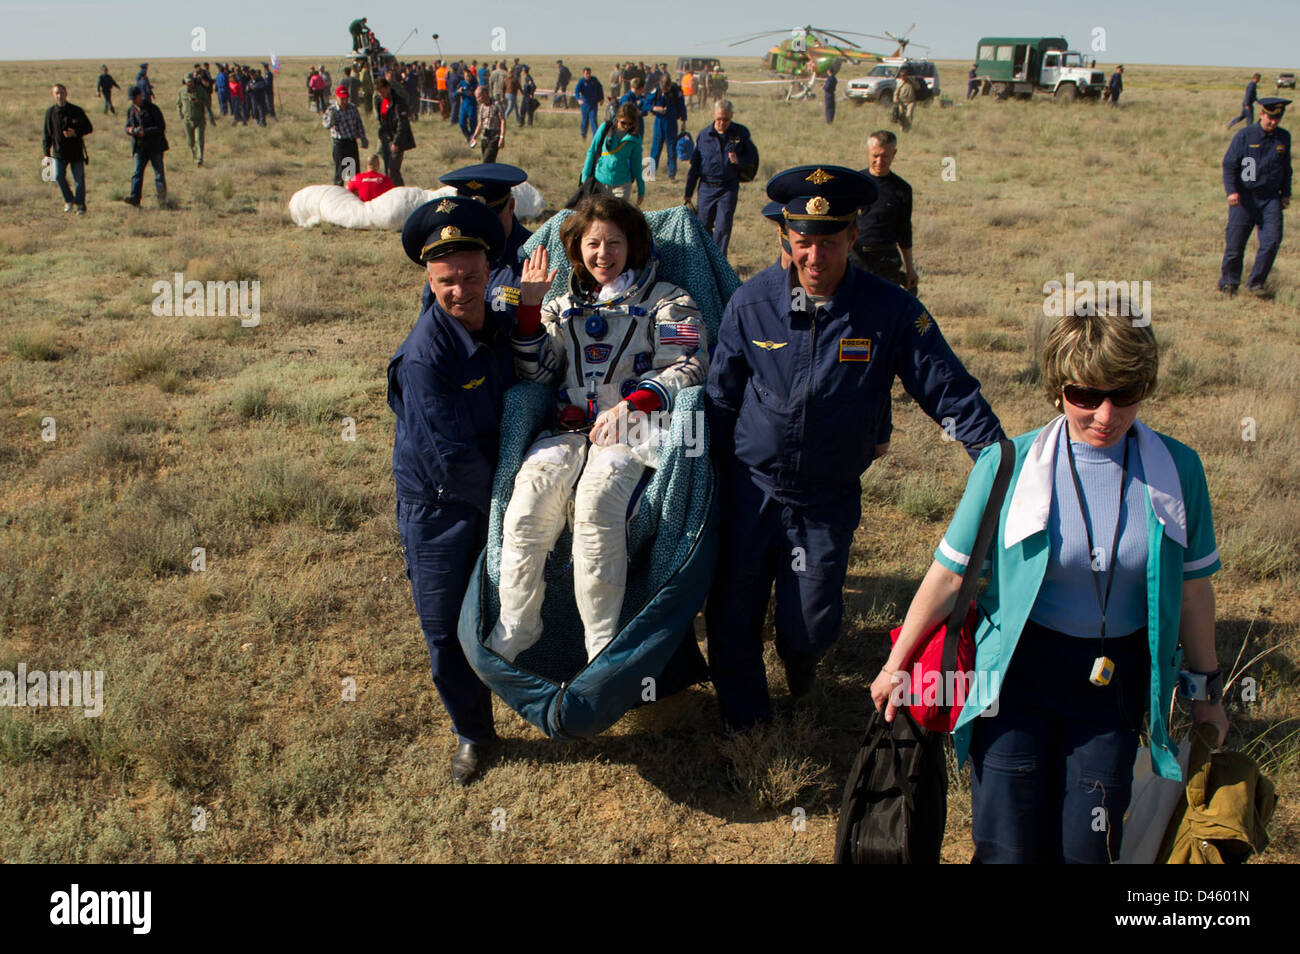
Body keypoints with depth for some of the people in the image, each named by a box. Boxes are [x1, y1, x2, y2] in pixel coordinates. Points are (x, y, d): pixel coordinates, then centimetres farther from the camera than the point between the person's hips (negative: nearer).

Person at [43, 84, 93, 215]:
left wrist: (76, 133, -16)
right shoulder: (50, 112, 2)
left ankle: (80, 205, 17)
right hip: (59, 151, 1)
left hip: (76, 151, -1)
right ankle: (69, 200, 8)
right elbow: (47, 134, 8)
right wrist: (47, 153, 6)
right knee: (58, 176, -14)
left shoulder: (77, 111, -3)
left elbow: (89, 128, 2)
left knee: (79, 179, 1)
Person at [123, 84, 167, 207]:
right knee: (137, 172, -6)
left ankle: (162, 199, 9)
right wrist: (130, 130, -9)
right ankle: (135, 197, -13)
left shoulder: (152, 109, -7)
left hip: (155, 146, -5)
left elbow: (161, 127, -12)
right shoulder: (130, 110, 10)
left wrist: (145, 132, -23)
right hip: (140, 146, 5)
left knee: (159, 173, 2)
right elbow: (128, 126, 17)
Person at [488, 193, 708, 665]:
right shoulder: (564, 306, 25)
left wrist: (630, 405, -15)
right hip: (571, 427, 3)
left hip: (635, 431, -3)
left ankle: (603, 647, -28)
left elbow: (690, 366, 0)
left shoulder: (667, 300, 14)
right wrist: (529, 309, 3)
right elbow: (538, 374, 15)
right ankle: (512, 633, -20)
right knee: (536, 480, -30)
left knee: (598, 493, -35)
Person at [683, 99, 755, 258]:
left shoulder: (741, 133, -1)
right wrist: (688, 193, 8)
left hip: (729, 189, -2)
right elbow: (694, 166, 8)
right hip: (707, 187, 2)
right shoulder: (704, 135, 2)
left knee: (723, 228, -6)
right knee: (703, 227, 8)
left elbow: (752, 156, 9)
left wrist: (739, 161, -15)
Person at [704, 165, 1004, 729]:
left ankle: (801, 661, 41)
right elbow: (720, 398, 5)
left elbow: (951, 394, -7)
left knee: (809, 628, 2)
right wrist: (710, 479, 7)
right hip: (749, 488, 1)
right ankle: (741, 714, 35)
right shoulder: (752, 302, -6)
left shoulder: (892, 312, -11)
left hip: (828, 501, -1)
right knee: (733, 614, 8)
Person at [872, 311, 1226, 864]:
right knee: (1007, 848, 1)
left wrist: (1207, 687, 14)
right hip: (1018, 673, -1)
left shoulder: (1176, 470, -6)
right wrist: (896, 665, 3)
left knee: (1085, 849, 5)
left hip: (1116, 683, 2)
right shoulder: (1007, 466, -12)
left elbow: (1193, 586, 6)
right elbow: (948, 573, -5)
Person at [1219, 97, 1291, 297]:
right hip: (1244, 197, -3)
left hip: (1271, 198, 3)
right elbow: (1229, 164, -5)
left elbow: (1286, 168, 20)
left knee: (1272, 240, -9)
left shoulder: (1284, 137, 9)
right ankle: (1229, 281, 19)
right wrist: (1231, 191, -17)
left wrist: (1286, 193, 18)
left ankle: (1255, 283, 3)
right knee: (1235, 243, -1)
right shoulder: (1245, 136, -5)